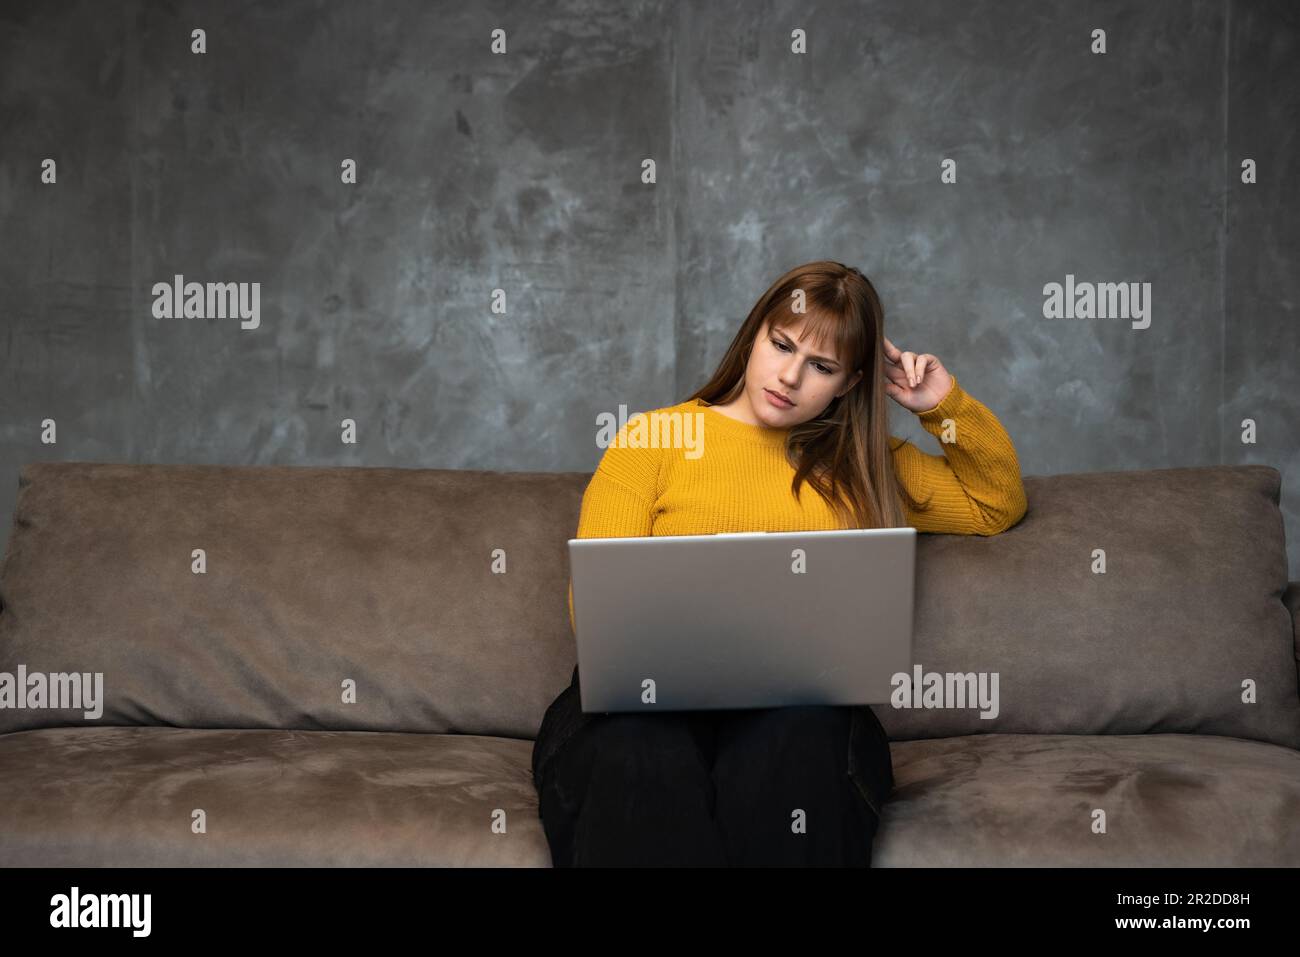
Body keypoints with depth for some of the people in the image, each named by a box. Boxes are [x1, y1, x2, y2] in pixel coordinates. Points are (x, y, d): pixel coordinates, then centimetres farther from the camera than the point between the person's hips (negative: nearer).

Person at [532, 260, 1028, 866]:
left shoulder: (861, 463, 24)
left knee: (797, 740, -37)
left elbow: (998, 503, 34)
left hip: (802, 708, 3)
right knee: (640, 751, -40)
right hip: (647, 704, -2)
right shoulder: (652, 440, 12)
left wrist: (944, 403, 20)